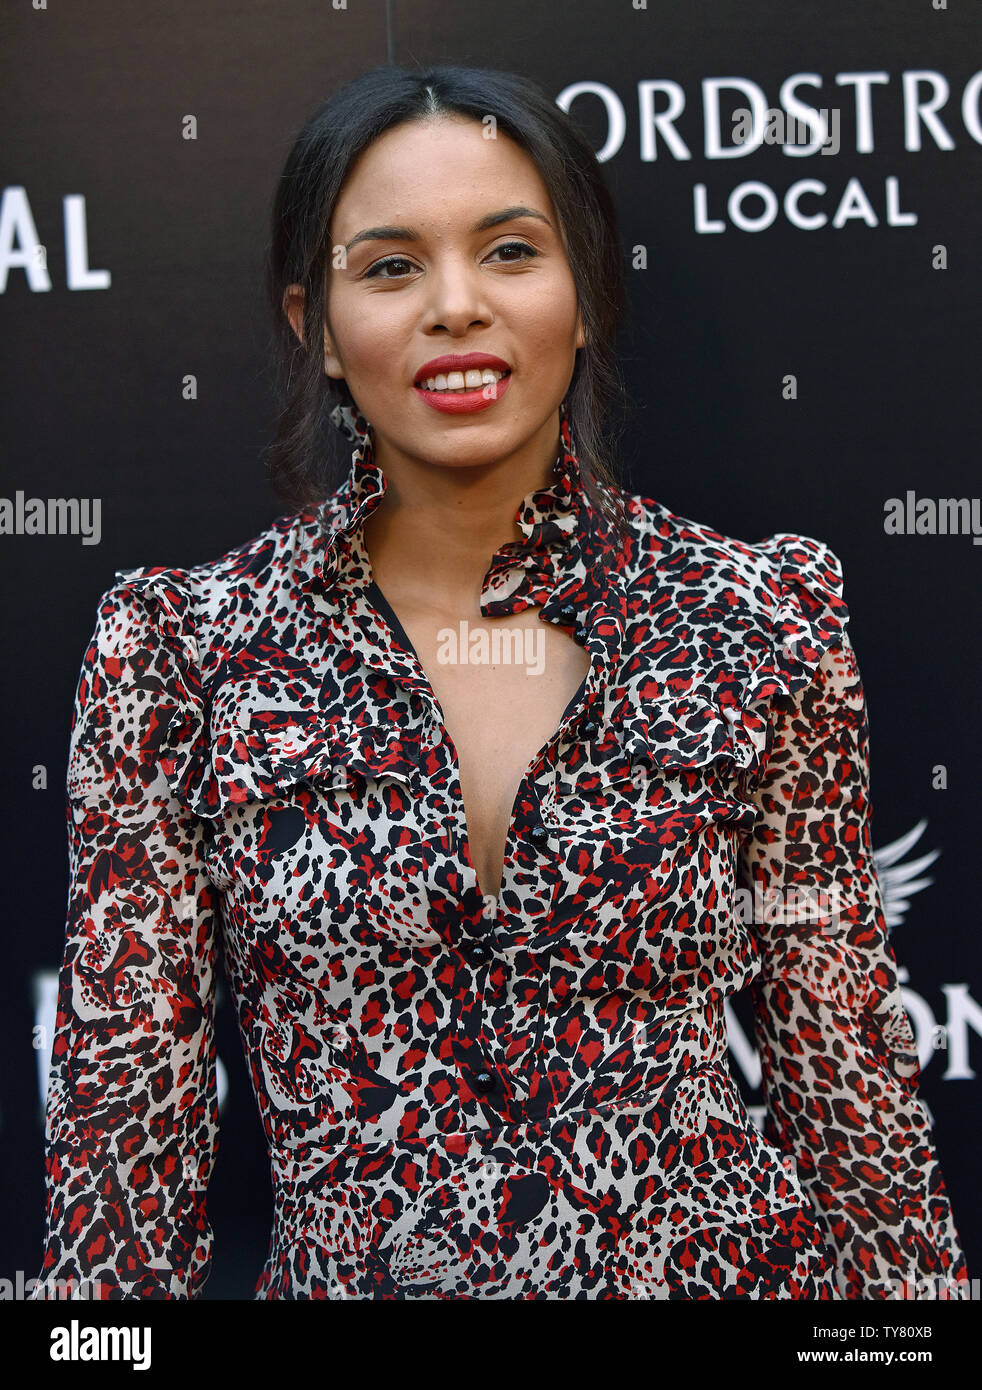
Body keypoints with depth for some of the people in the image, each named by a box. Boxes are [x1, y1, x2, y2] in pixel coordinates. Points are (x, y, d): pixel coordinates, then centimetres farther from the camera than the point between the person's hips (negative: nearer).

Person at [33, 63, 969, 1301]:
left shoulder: (761, 620, -8)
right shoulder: (174, 650, -9)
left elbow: (844, 1067, -1)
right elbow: (127, 1119, -5)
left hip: (718, 1257, 1)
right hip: (344, 1271, 0)